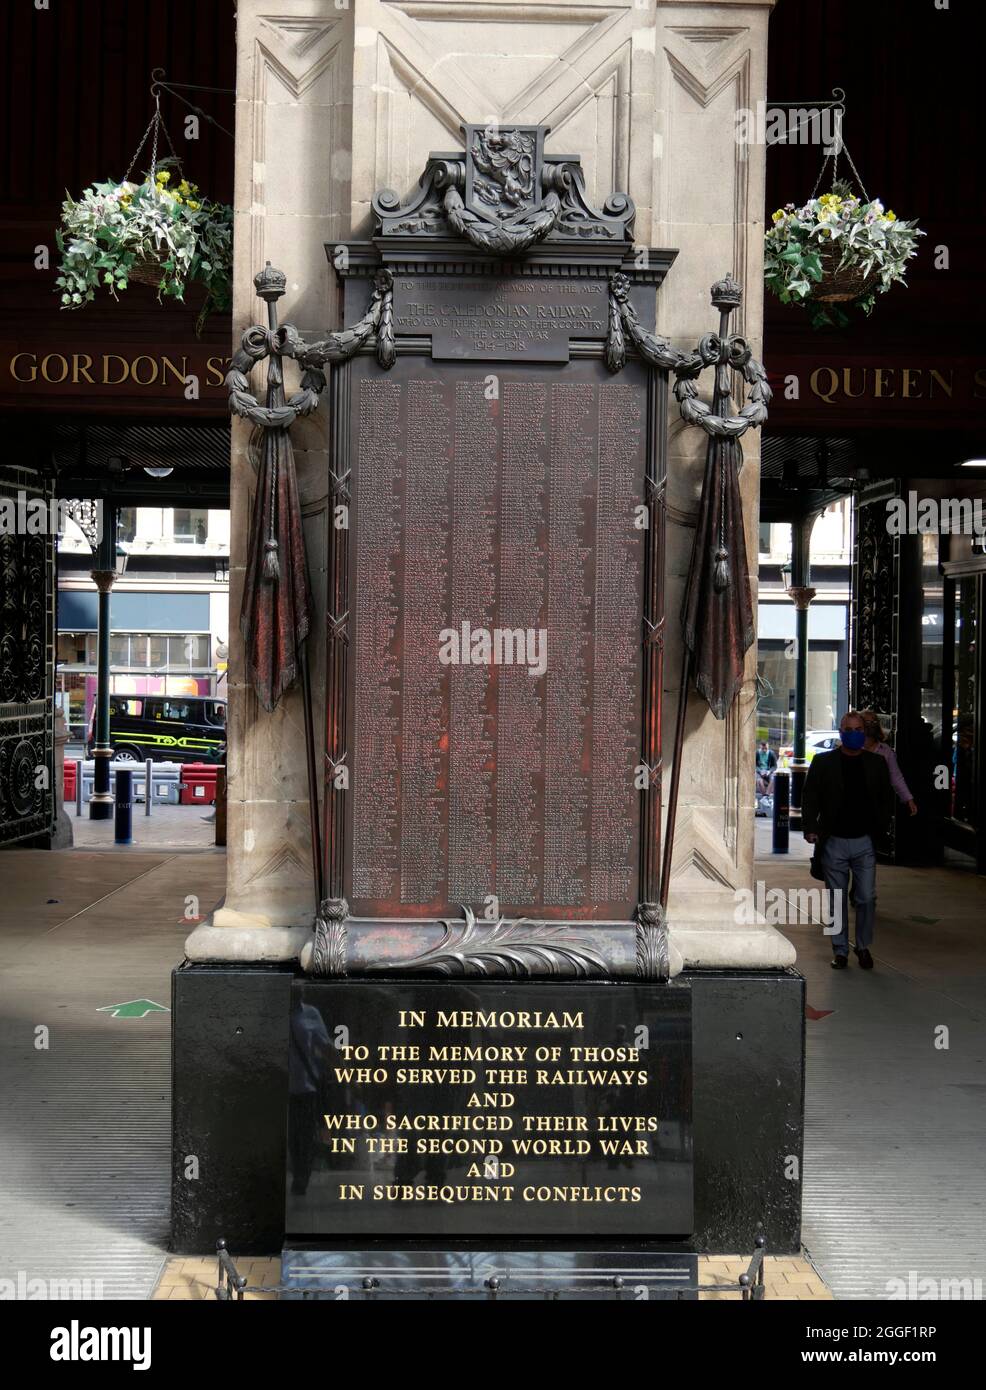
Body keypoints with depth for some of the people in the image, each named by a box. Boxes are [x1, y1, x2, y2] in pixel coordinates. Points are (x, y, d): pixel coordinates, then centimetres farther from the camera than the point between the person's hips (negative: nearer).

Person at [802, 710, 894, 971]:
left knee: (866, 898, 0)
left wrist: (880, 830, 1)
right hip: (834, 842, -1)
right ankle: (840, 950, 15)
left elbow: (887, 799, 11)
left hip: (864, 842, 1)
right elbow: (809, 798, 3)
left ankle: (864, 947, 18)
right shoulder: (823, 762, 3)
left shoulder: (876, 763, 7)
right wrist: (811, 828, -8)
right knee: (837, 900, 5)